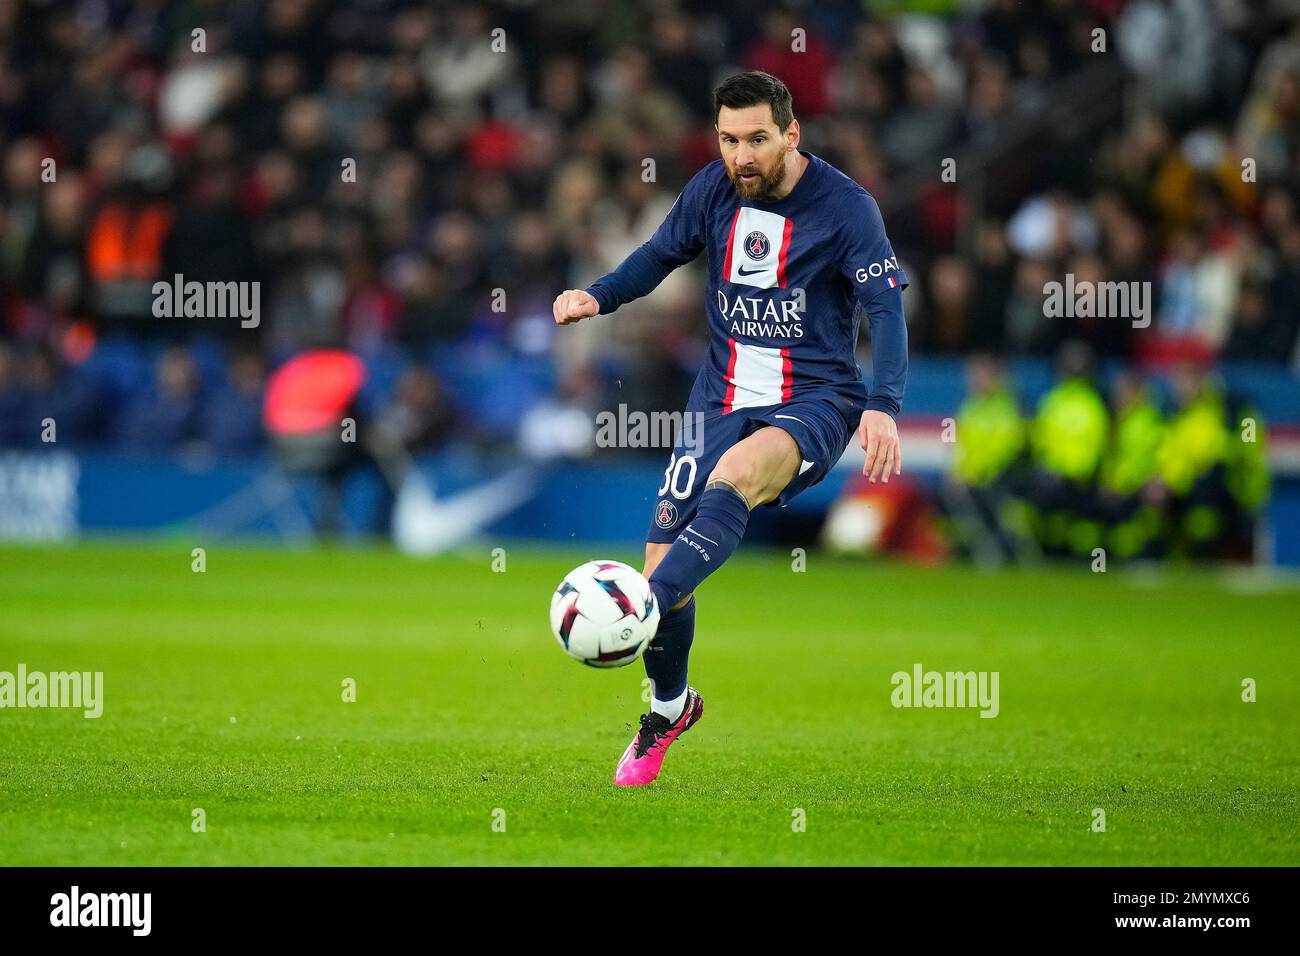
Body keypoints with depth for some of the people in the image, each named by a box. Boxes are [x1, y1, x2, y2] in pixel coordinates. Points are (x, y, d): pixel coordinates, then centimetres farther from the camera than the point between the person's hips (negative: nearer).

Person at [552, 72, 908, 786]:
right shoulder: (713, 189, 3)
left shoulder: (845, 207, -10)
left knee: (733, 476, -37)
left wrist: (882, 406, -31)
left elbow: (885, 307, -16)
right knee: (664, 552, -5)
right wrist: (598, 296, -3)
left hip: (815, 399, -4)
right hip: (723, 398, 5)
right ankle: (668, 706, 20)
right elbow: (662, 253, 17)